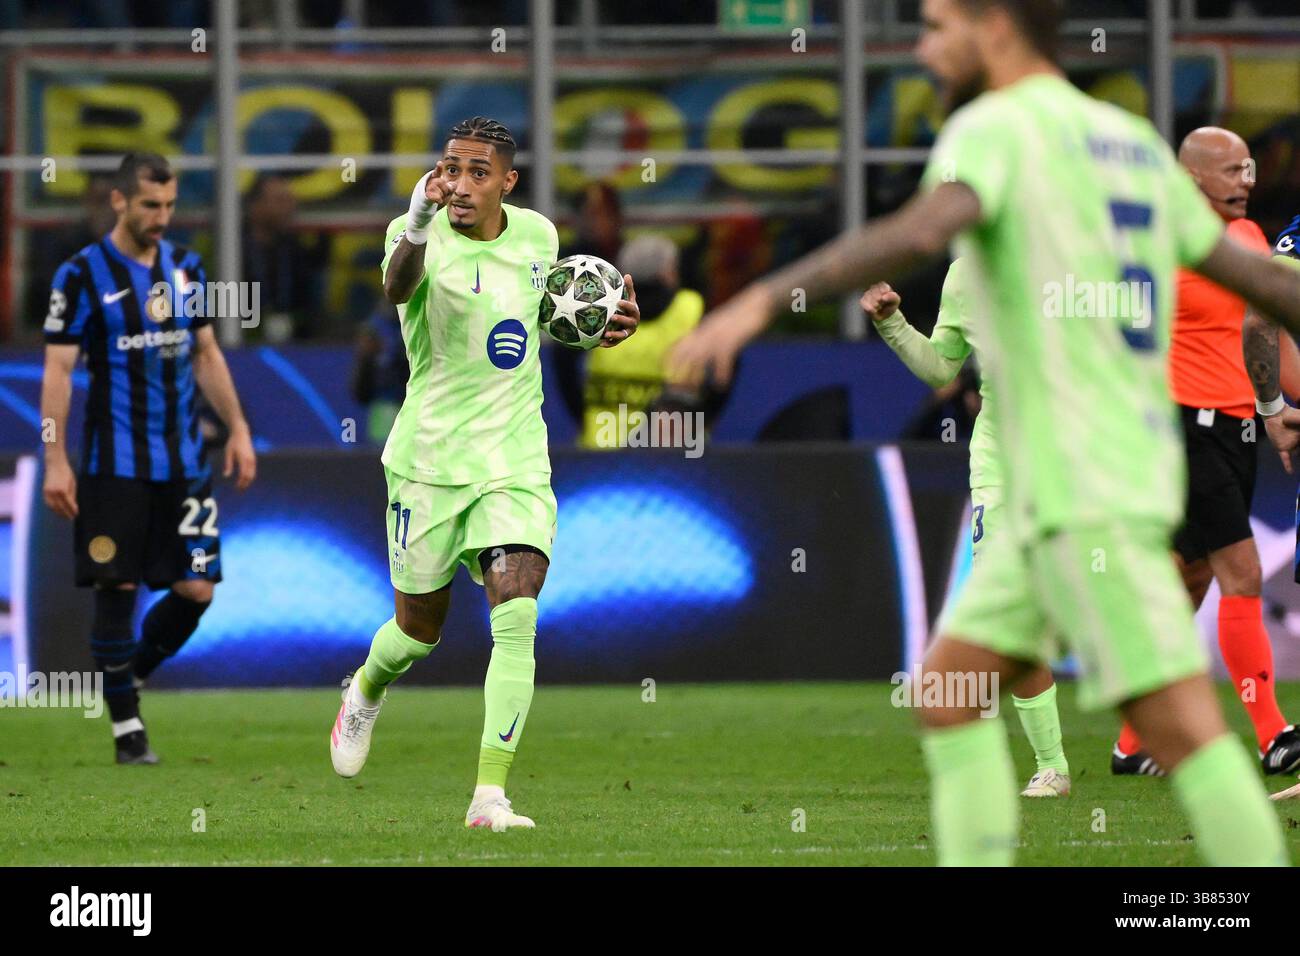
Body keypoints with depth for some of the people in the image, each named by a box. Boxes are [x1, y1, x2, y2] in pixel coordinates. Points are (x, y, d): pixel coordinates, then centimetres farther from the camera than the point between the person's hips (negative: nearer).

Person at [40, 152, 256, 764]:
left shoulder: (185, 268, 10)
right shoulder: (83, 275, -6)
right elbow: (58, 370, -6)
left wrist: (237, 430, 13)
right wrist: (56, 461, -12)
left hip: (183, 462, 5)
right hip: (115, 463, -5)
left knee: (196, 589, -1)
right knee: (117, 590, -4)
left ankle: (129, 674, 22)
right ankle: (126, 726, 4)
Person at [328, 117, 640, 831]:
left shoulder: (538, 234, 2)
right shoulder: (421, 236, -13)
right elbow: (398, 286, -38)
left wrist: (601, 324, 4)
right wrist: (419, 226, -58)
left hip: (516, 462, 2)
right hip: (430, 457, -2)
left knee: (516, 617, -16)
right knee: (420, 626, 12)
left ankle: (490, 793, -16)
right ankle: (366, 690, 48)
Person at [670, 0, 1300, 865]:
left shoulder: (996, 128, -7)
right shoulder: (1134, 142, 17)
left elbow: (921, 233, -28)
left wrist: (761, 301, -34)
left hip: (1080, 492, -9)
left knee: (1179, 726, -11)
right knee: (951, 687, 11)